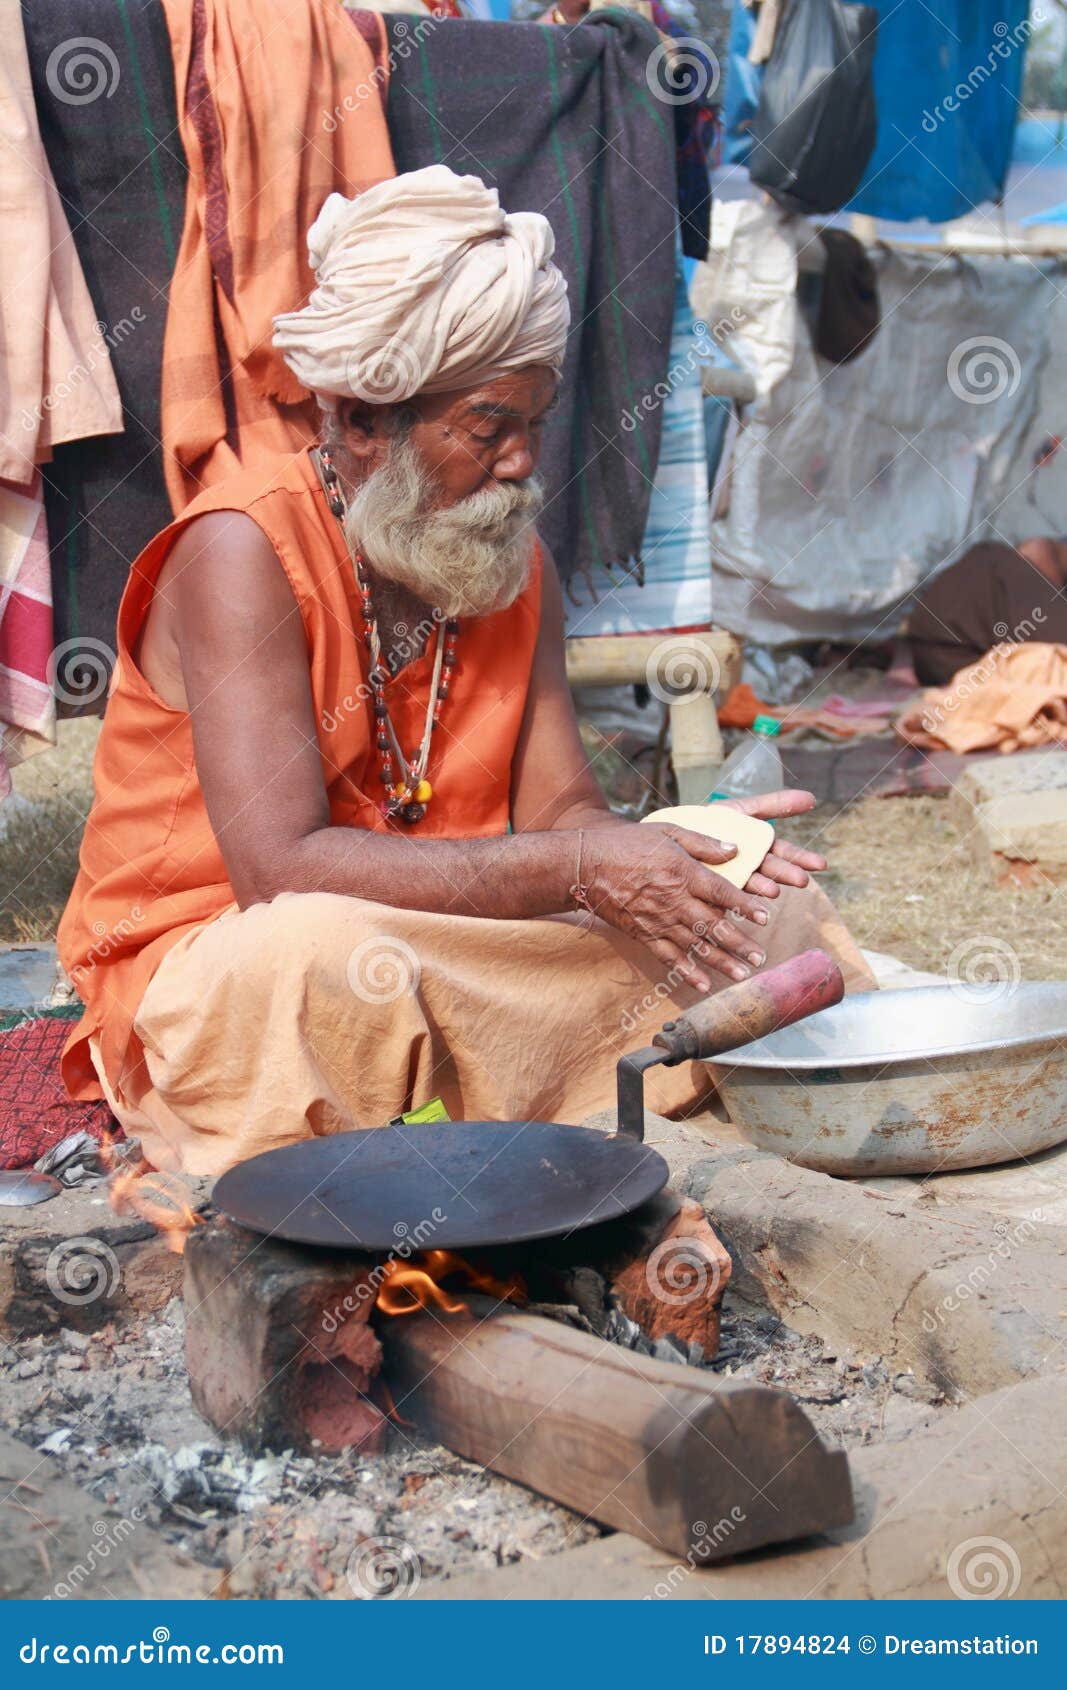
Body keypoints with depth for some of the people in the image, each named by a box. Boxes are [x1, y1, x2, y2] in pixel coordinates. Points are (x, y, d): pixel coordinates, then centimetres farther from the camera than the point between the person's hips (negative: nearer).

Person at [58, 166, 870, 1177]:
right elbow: (280, 867, -28)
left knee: (773, 911, -5)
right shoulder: (242, 554, -18)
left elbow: (559, 808, 2)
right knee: (326, 948, -41)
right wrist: (577, 868, -30)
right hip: (211, 972, -6)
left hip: (454, 966, 6)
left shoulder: (517, 561, 4)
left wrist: (675, 850, -22)